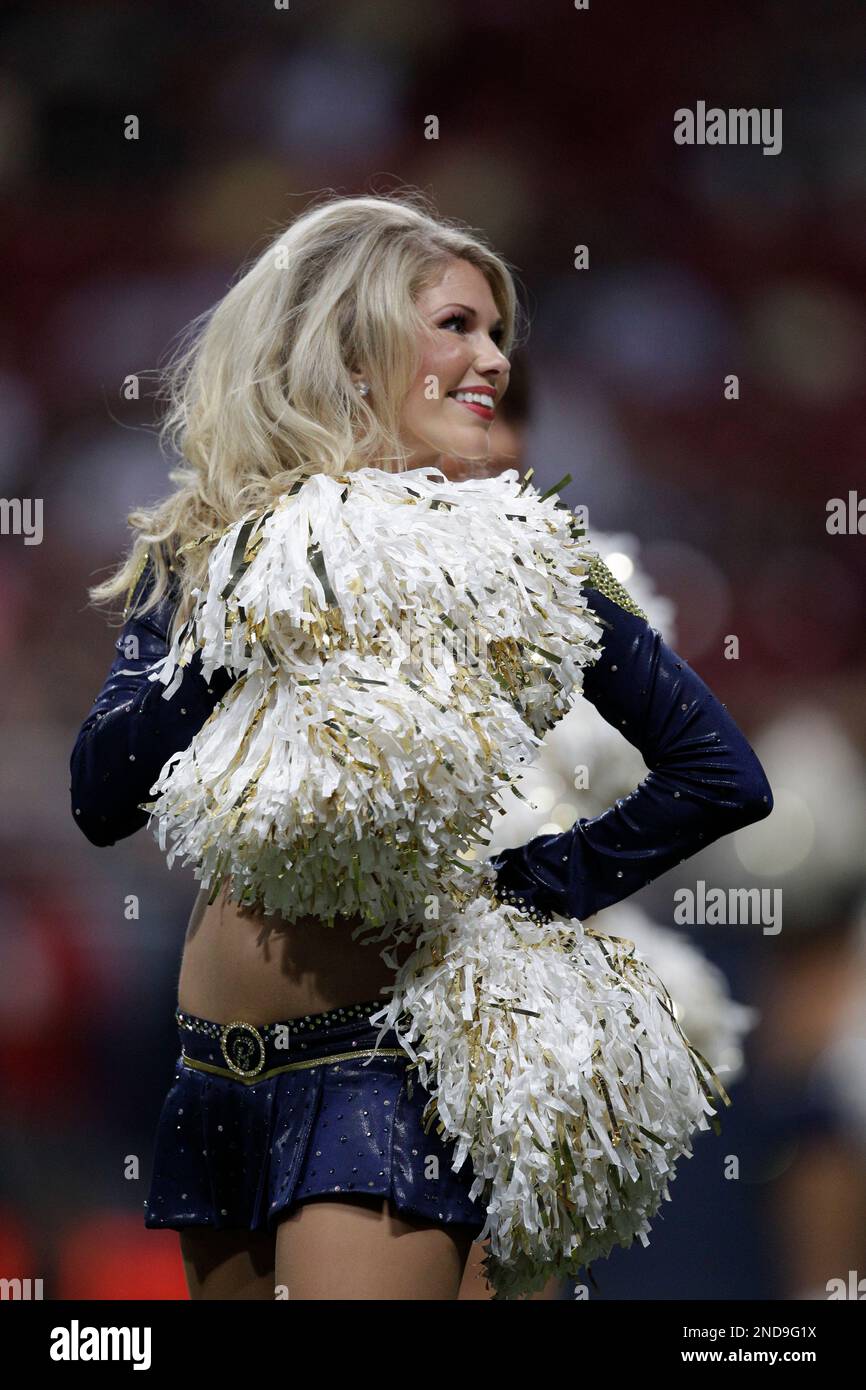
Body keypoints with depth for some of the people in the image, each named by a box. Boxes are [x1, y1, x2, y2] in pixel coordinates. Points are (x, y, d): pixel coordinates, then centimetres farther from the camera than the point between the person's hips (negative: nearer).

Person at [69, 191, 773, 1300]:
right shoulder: (200, 550, 7)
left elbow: (721, 773, 0)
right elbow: (102, 802, -3)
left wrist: (519, 887, -3)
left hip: (384, 1069, -4)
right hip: (220, 1083, 4)